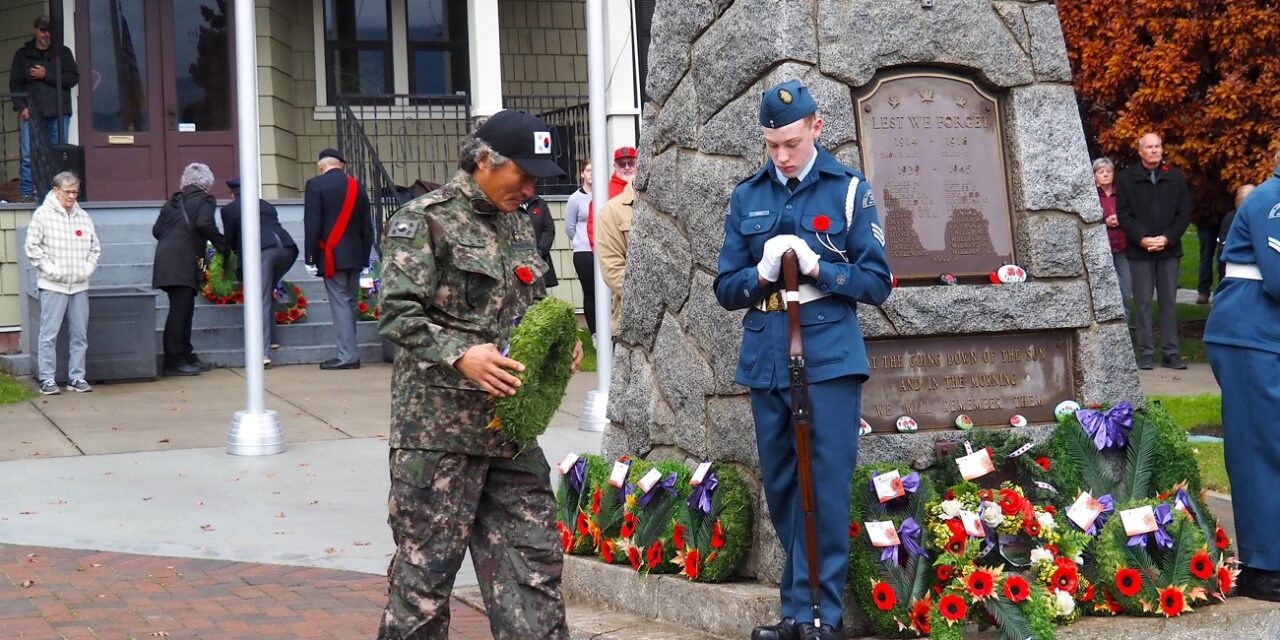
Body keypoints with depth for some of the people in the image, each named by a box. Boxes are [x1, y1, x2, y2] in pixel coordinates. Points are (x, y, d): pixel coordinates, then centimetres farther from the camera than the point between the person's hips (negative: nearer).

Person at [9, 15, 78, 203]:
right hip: (31, 113, 0)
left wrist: (46, 75, -9)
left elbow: (73, 78, 0)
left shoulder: (63, 53, 12)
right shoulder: (22, 55, 13)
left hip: (58, 113, 0)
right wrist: (21, 107, -4)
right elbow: (15, 84, 10)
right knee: (27, 156, -7)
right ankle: (26, 194, -4)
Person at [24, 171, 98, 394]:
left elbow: (95, 248, 18)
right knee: (49, 334, -4)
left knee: (80, 334, 6)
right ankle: (47, 379, 2)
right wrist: (51, 269, -10)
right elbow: (32, 247, -4)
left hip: (79, 285, 5)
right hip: (53, 286, -4)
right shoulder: (43, 214, -1)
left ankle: (76, 377, 13)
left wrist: (88, 268, 3)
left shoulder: (83, 217, 12)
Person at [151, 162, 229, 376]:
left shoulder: (174, 201, 21)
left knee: (183, 310, 14)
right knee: (180, 311, -6)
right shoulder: (205, 200, 2)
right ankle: (174, 362, -6)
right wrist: (223, 245, -6)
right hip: (183, 262, -7)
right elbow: (204, 224, -15)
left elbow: (156, 229, 18)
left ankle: (187, 357, 19)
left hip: (167, 260, 7)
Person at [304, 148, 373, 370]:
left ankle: (347, 355, -8)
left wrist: (311, 255, -5)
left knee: (340, 304, -6)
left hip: (331, 256, -5)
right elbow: (367, 226, 12)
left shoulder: (315, 185, -6)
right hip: (355, 256, 5)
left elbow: (312, 223, -10)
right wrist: (364, 256, 17)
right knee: (350, 303, 11)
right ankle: (350, 353, 14)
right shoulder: (357, 187, 10)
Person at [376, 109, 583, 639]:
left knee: (532, 556, 7)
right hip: (439, 425, -7)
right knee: (425, 565, 1)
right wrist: (459, 355, -27)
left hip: (511, 425, 7)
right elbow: (397, 312, -15)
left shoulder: (517, 226, 16)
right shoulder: (425, 219, -7)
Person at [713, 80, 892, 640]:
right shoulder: (746, 196, 9)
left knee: (825, 489, -5)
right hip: (765, 361, 4)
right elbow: (726, 289, 8)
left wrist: (817, 267, -16)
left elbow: (876, 282, -2)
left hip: (829, 361, -4)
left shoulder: (849, 190, 0)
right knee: (780, 490, 10)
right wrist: (762, 274, -12)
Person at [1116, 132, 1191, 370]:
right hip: (1139, 251, -1)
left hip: (1169, 250, 1)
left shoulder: (1176, 177, 5)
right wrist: (1142, 238, -13)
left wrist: (1167, 238, -9)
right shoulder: (1126, 178, 1)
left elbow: (1184, 213, 3)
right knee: (1143, 302, 0)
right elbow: (1123, 214, -2)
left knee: (1169, 301, 4)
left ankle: (1171, 353, 7)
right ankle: (1146, 353, 4)